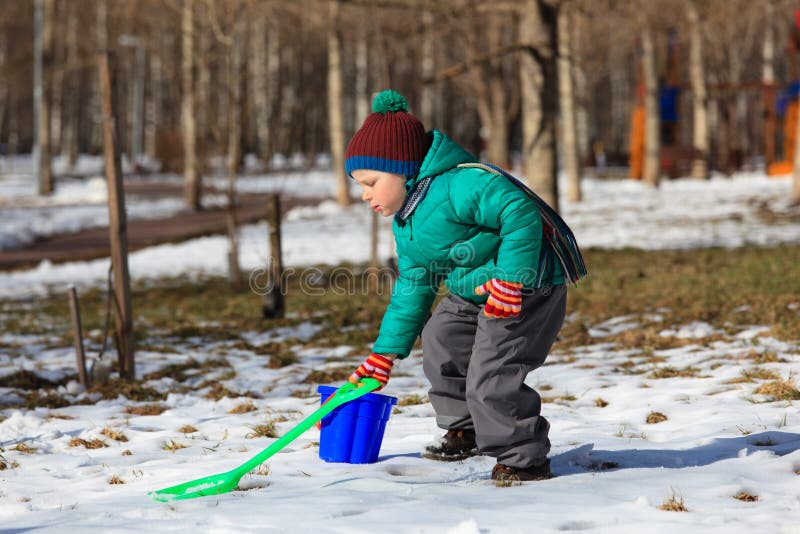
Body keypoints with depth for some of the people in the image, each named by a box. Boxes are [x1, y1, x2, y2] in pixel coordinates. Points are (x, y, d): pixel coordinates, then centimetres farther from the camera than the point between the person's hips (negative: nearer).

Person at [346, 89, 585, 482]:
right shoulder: (405, 226, 9)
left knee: (489, 379, -18)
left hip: (528, 288, -11)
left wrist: (509, 281, -35)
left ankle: (525, 458, -2)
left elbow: (520, 213, -33)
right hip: (473, 295, 11)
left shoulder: (459, 185, -25)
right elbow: (412, 288, 17)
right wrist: (385, 353, 17)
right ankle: (466, 432, 40)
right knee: (438, 344, 24)